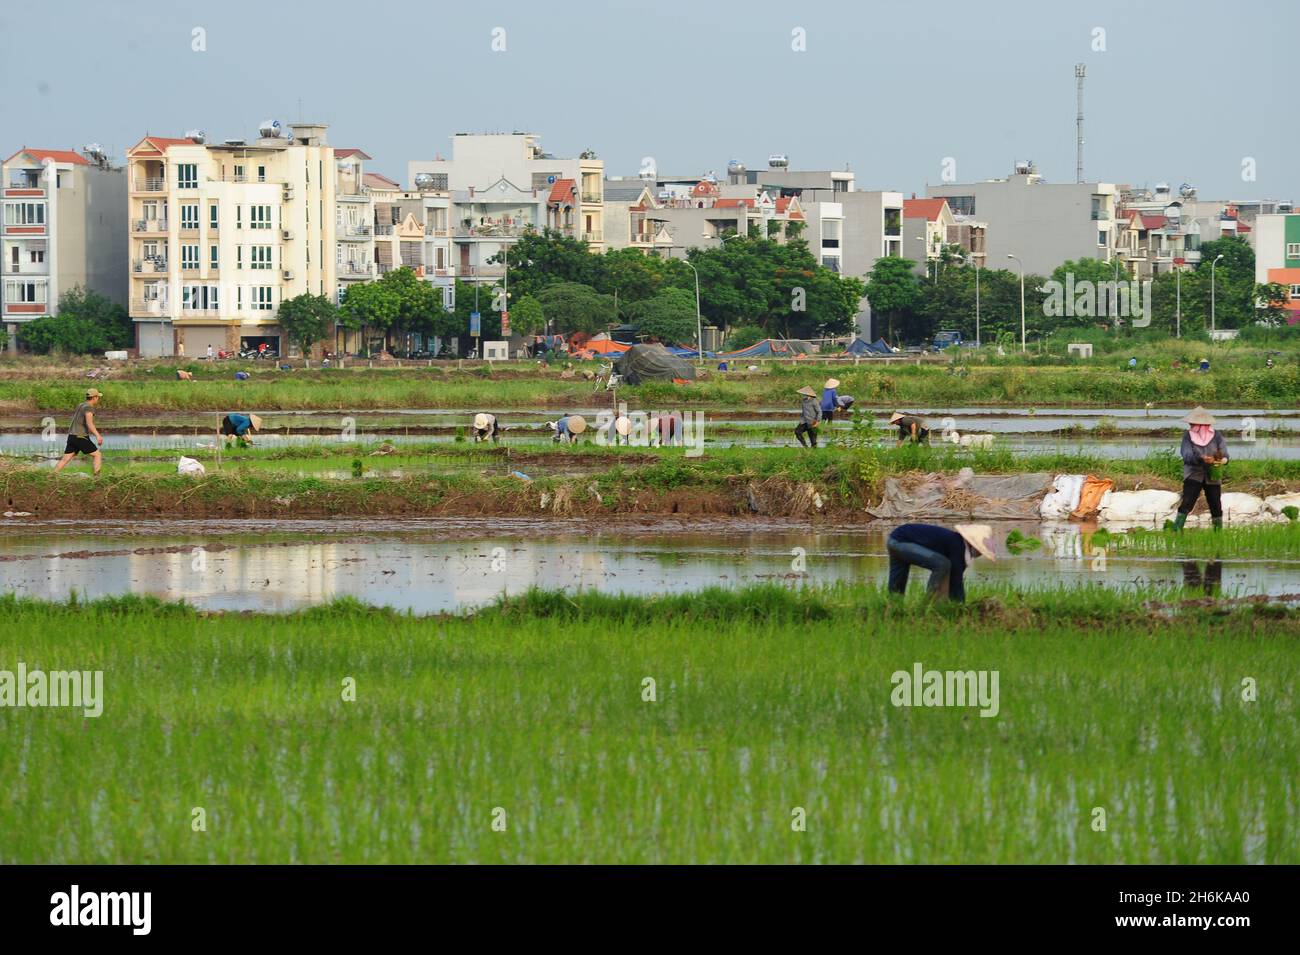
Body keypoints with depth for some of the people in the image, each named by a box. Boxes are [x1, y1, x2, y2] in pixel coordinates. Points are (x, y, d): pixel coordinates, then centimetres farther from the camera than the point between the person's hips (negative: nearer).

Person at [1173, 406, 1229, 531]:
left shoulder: (1215, 435, 2)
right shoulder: (1188, 435, -2)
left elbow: (1224, 453, -2)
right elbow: (1187, 455, -14)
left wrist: (1223, 459, -27)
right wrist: (1201, 459, -32)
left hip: (1212, 478, 2)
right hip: (1193, 476, -2)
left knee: (1216, 506, 6)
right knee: (1186, 504, -14)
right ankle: (1176, 530, -16)